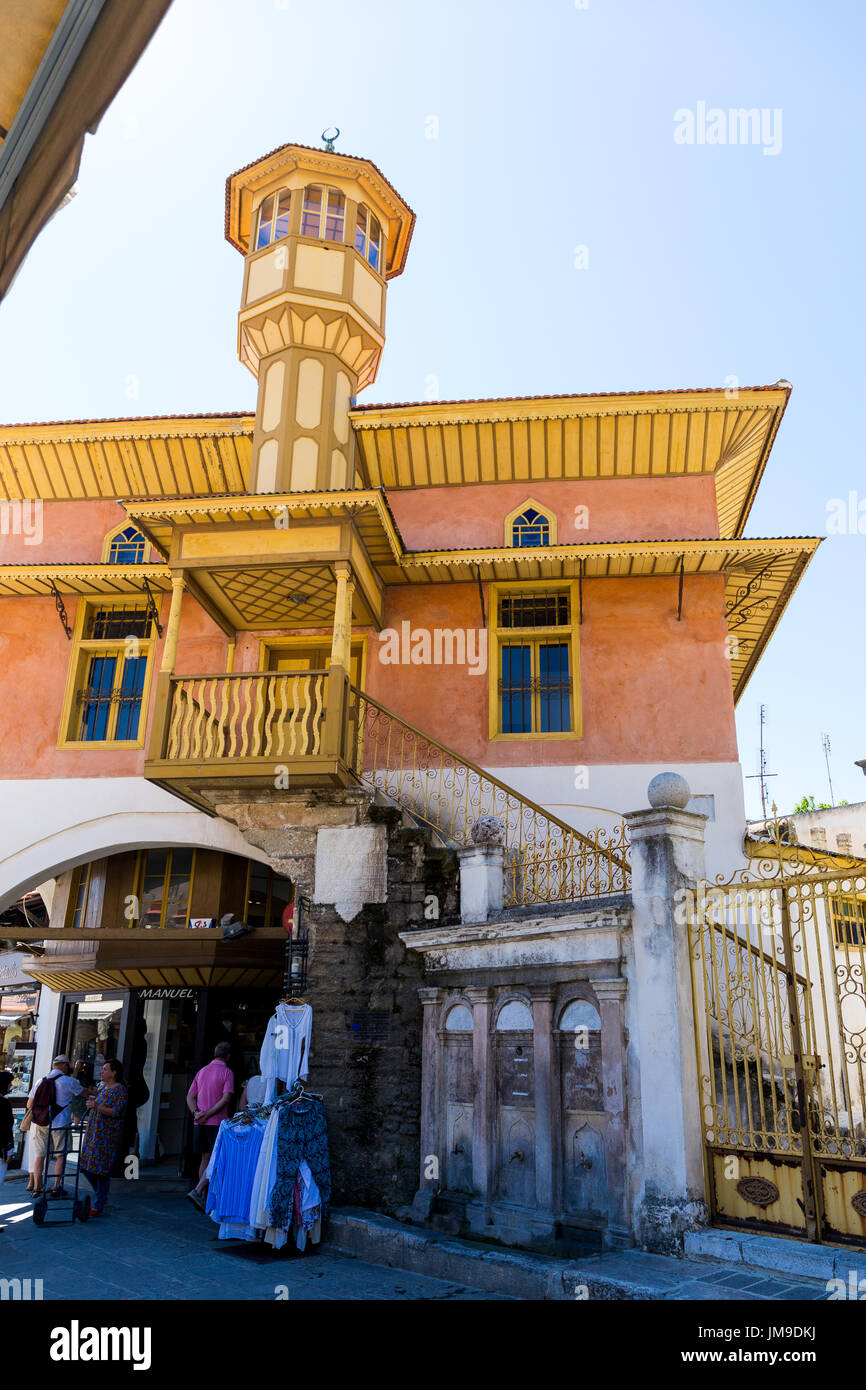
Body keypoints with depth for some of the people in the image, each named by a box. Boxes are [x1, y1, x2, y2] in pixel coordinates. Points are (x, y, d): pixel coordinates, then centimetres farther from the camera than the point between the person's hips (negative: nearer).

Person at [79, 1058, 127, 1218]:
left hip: (107, 1134, -8)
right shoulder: (102, 1087, 16)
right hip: (92, 1131, 8)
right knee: (86, 1166, 9)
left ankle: (98, 1206, 4)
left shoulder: (120, 1090, -9)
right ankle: (101, 1196, 28)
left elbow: (117, 1112, -18)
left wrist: (97, 1106, -22)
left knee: (102, 1168, -6)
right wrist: (92, 1101, 10)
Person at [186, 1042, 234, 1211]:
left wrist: (196, 1112, -5)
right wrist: (207, 1114, -13)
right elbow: (226, 1098, -16)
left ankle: (203, 1198, 17)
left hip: (200, 1124, 7)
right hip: (217, 1123, -6)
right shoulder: (226, 1072, -6)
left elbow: (190, 1096, 9)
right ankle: (197, 1191, -16)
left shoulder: (202, 1071, 14)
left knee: (205, 1159, 14)